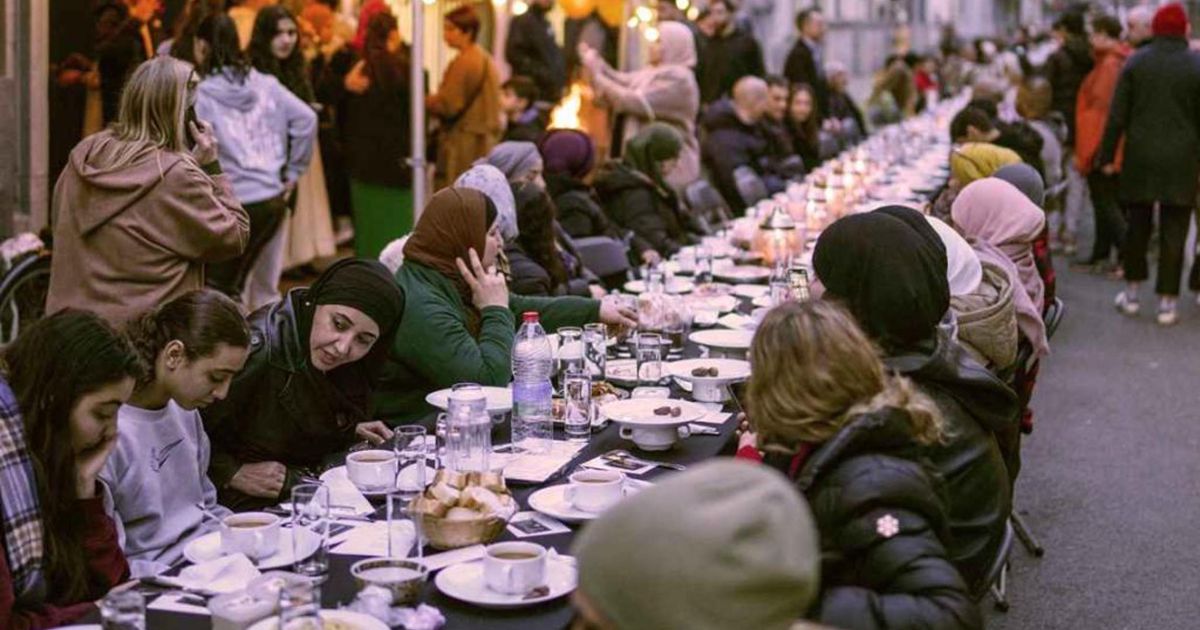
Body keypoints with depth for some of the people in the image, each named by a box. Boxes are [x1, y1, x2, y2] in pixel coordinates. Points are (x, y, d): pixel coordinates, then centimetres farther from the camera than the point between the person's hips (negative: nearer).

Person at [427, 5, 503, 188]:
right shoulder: (486, 59, 16)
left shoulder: (464, 62, -14)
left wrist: (423, 99, -1)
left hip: (463, 146, -10)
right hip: (484, 143, 10)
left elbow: (447, 105, -17)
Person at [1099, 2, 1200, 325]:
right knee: (1173, 232, 4)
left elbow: (1117, 115, -1)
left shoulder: (1136, 62, 0)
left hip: (1140, 157, 2)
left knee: (1137, 225, 15)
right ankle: (1167, 302, 5)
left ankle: (1131, 293, 21)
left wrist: (1107, 155, 5)